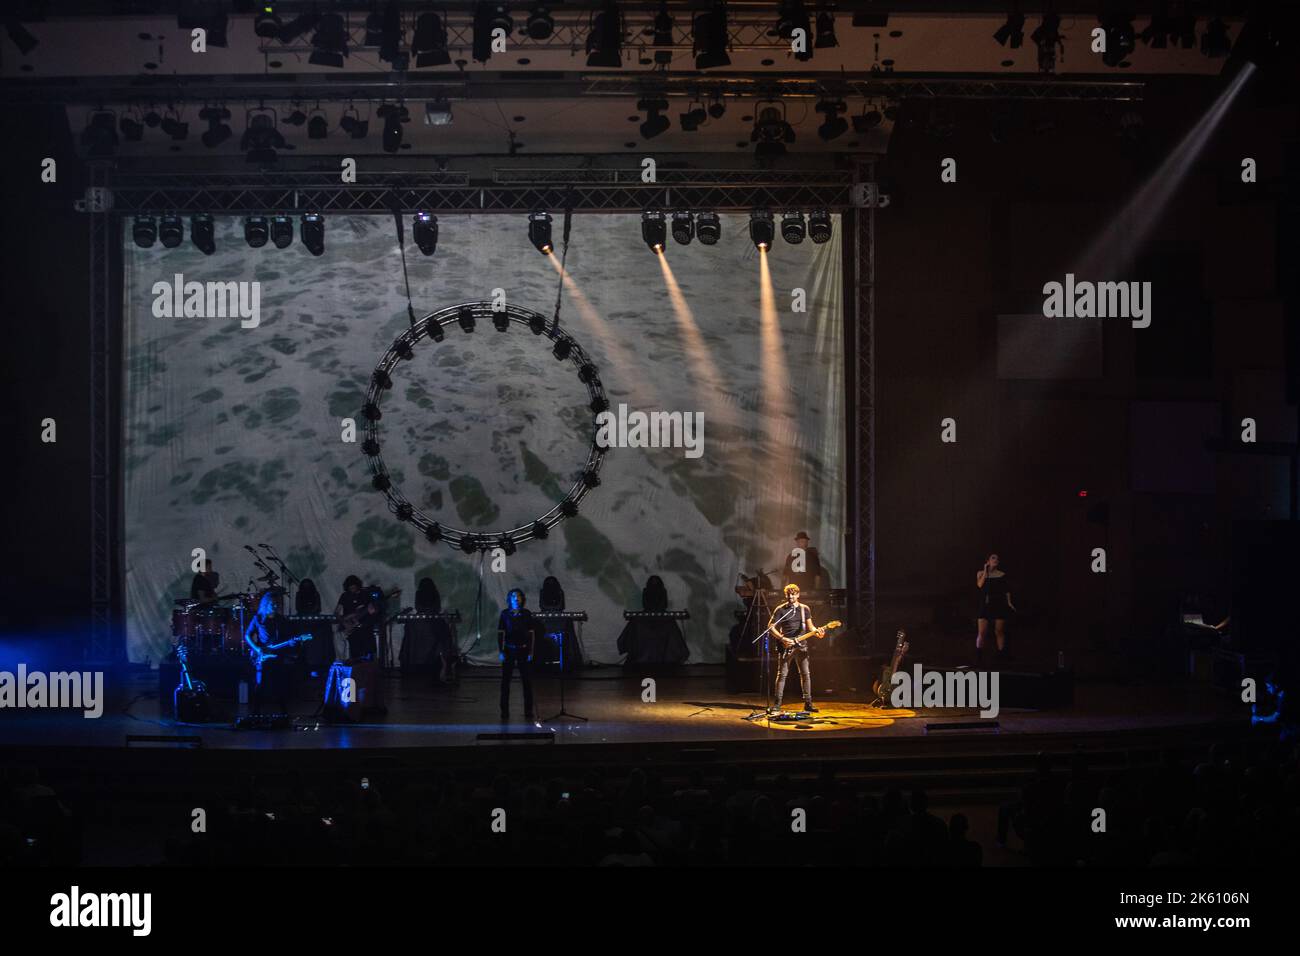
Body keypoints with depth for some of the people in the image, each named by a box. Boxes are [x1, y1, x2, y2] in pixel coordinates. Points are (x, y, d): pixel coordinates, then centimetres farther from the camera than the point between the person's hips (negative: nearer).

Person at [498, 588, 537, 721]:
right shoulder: (505, 614, 1)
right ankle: (505, 712, 7)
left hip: (523, 650, 0)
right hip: (509, 650, 0)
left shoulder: (527, 614, 1)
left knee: (527, 681, 0)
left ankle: (528, 712, 6)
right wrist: (500, 651, -5)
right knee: (505, 681, 0)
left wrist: (531, 652, -4)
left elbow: (532, 634, 2)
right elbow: (500, 633, 2)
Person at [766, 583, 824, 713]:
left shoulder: (805, 609, 10)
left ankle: (808, 703, 6)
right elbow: (770, 627, -2)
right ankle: (777, 704, 0)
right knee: (782, 674, -4)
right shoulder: (780, 610, 0)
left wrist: (817, 631, -10)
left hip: (801, 645, 3)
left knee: (805, 674, 0)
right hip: (786, 646, -3)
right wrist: (782, 638, -14)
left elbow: (810, 626, 12)